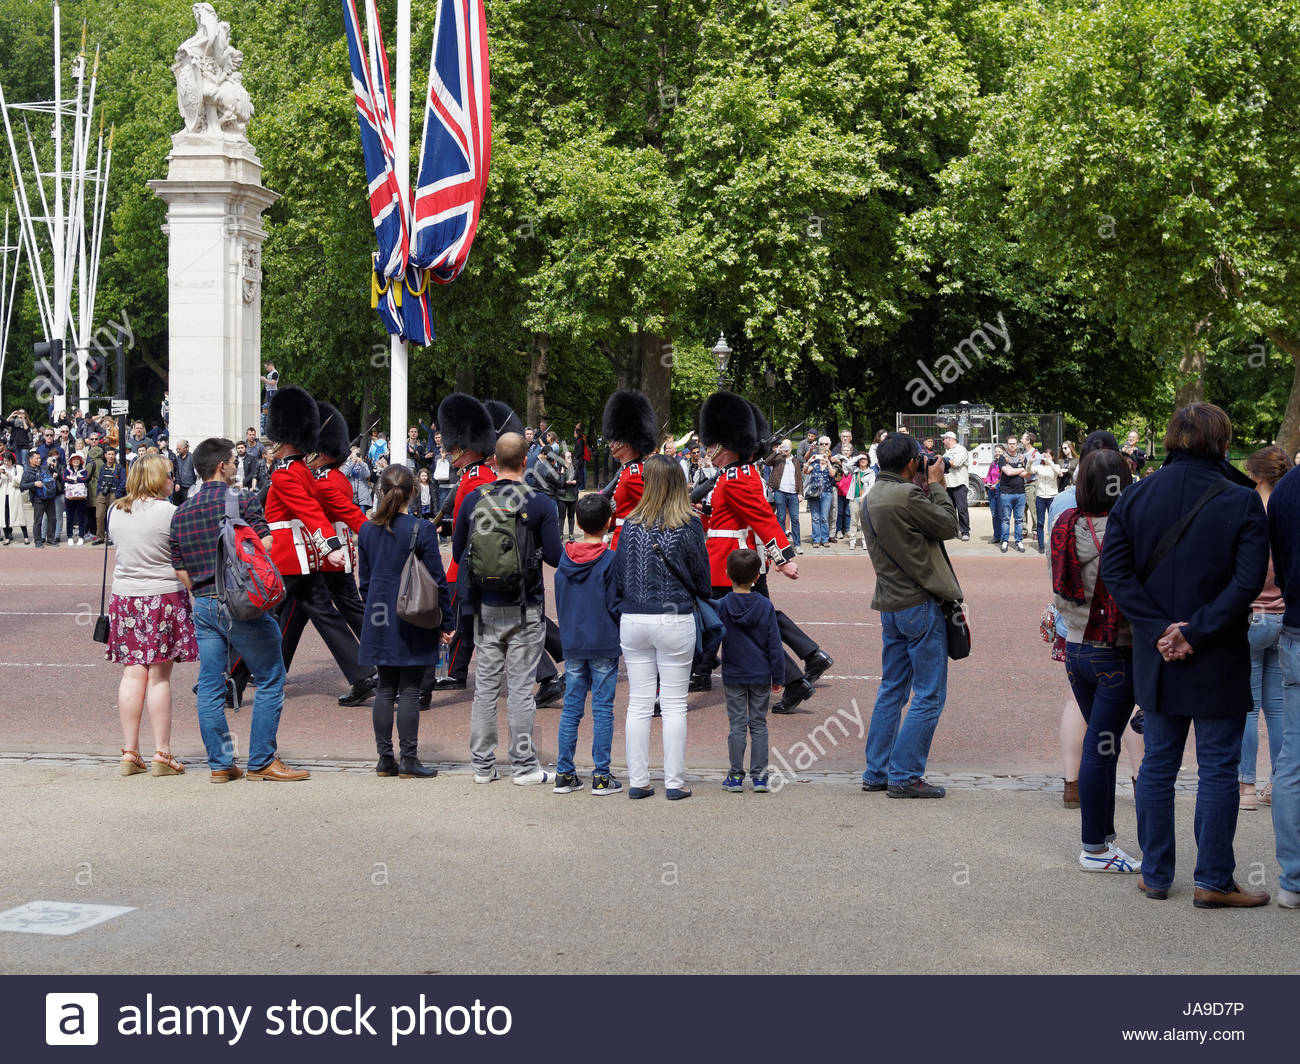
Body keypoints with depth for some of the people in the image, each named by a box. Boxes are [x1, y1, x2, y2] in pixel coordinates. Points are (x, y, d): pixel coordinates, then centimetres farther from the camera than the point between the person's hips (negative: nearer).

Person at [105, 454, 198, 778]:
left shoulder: (116, 511, 7)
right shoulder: (169, 512, -11)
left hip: (124, 597, 5)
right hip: (163, 596, -5)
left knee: (132, 673, 8)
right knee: (160, 676, -2)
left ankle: (130, 752, 10)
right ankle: (162, 754, 2)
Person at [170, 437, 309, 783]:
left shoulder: (181, 513, 12)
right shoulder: (242, 499, -6)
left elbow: (180, 570, 12)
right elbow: (266, 545, -12)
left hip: (203, 606, 6)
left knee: (210, 687, 9)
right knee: (270, 680, 3)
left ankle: (220, 764, 12)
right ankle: (261, 762, 3)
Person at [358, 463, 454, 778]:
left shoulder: (367, 530, 4)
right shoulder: (421, 529, -10)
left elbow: (364, 580, 12)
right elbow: (437, 580, -8)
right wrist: (446, 623, -1)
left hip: (380, 620, 5)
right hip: (414, 621, -5)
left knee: (385, 689, 10)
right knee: (409, 690, -1)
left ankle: (385, 759, 12)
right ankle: (408, 760, 2)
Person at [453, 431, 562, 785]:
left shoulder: (472, 500, 0)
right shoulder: (540, 503, -10)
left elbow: (457, 553, 6)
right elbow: (555, 557, -10)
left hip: (485, 606, 3)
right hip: (525, 609, -3)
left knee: (486, 684, 9)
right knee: (520, 687, 1)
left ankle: (482, 764, 14)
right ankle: (524, 766, 6)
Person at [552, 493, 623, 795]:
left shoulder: (565, 558, 3)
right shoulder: (611, 560, -11)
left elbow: (559, 602, 11)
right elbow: (616, 605, -10)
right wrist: (624, 635, 5)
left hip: (572, 644, 4)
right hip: (604, 645, -4)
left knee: (571, 707, 9)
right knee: (602, 708, 1)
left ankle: (564, 774, 11)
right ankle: (601, 776, 3)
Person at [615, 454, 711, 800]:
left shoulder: (632, 524, 1)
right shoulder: (689, 524, -6)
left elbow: (618, 576, 6)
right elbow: (701, 577, 0)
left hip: (633, 619, 2)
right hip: (675, 619, -2)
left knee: (638, 703, 8)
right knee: (674, 704, 4)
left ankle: (638, 781, 11)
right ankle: (675, 782, 6)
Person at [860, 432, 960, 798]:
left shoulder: (870, 498, 9)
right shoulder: (906, 496, -19)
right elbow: (948, 526, -8)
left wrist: (930, 488, 12)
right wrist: (936, 485, 2)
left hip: (890, 606, 9)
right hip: (919, 604, -9)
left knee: (892, 690, 16)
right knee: (929, 696, -1)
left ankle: (876, 772, 19)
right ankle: (905, 776, -1)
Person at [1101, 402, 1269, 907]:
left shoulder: (1134, 497, 0)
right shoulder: (1241, 502, -10)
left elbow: (1115, 570, -6)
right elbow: (1248, 581, -18)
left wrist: (1159, 629, -9)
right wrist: (1197, 634, -16)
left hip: (1156, 657, 4)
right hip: (1218, 661, -4)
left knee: (1158, 764, 13)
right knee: (1217, 768, 5)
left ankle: (1155, 874, 20)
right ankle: (1213, 882, 9)